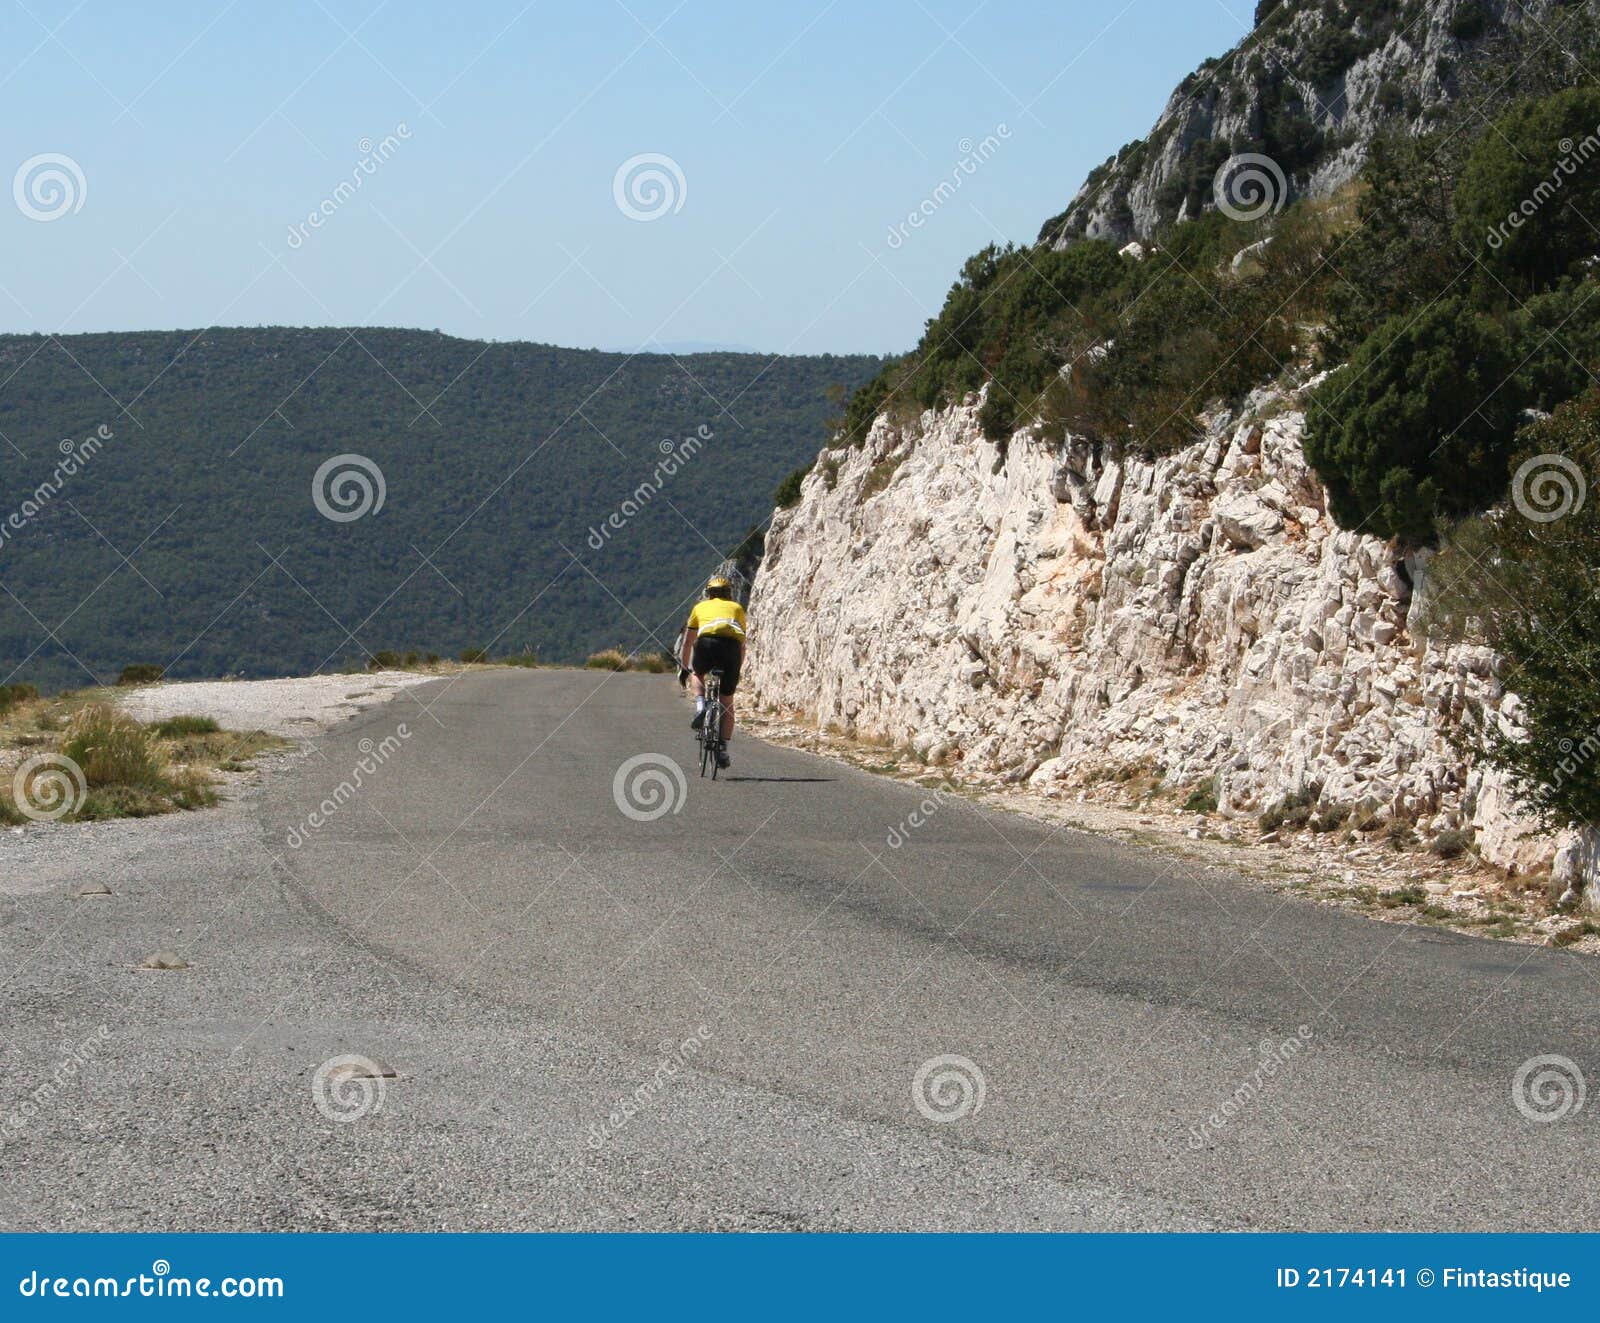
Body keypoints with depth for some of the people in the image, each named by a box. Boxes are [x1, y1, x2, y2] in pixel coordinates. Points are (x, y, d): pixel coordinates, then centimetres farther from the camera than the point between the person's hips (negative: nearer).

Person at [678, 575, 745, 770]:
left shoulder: (700, 607, 30)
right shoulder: (737, 608, 33)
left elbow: (687, 642, 35)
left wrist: (683, 668, 46)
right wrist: (737, 670, 49)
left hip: (707, 642, -1)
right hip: (732, 644, 1)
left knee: (698, 673, 34)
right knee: (727, 702, 14)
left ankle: (700, 708, 7)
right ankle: (723, 751, 10)